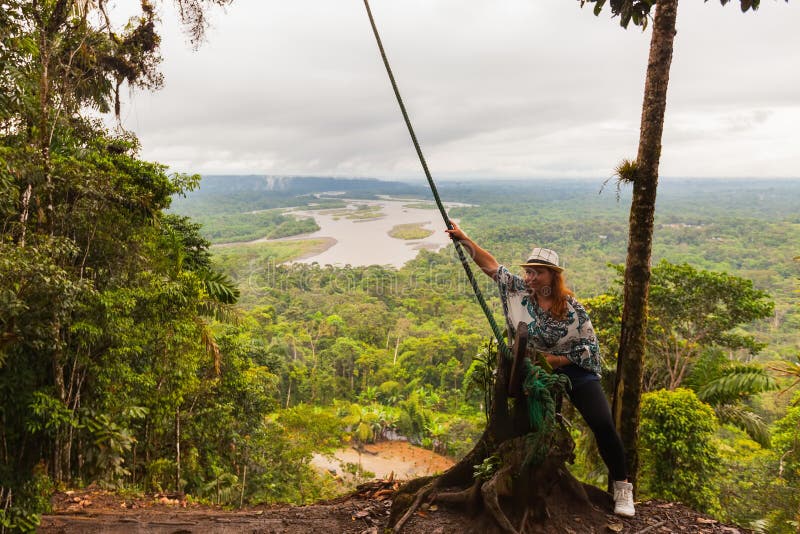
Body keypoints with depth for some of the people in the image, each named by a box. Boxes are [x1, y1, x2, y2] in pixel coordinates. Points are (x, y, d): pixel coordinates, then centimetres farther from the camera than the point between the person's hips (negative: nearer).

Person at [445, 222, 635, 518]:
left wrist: (557, 360, -18)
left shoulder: (571, 307, -14)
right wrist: (464, 239, -8)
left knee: (602, 425, -13)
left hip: (575, 371, -3)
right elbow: (492, 266, -5)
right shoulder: (520, 290, -7)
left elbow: (590, 345, -10)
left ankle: (622, 488, 4)